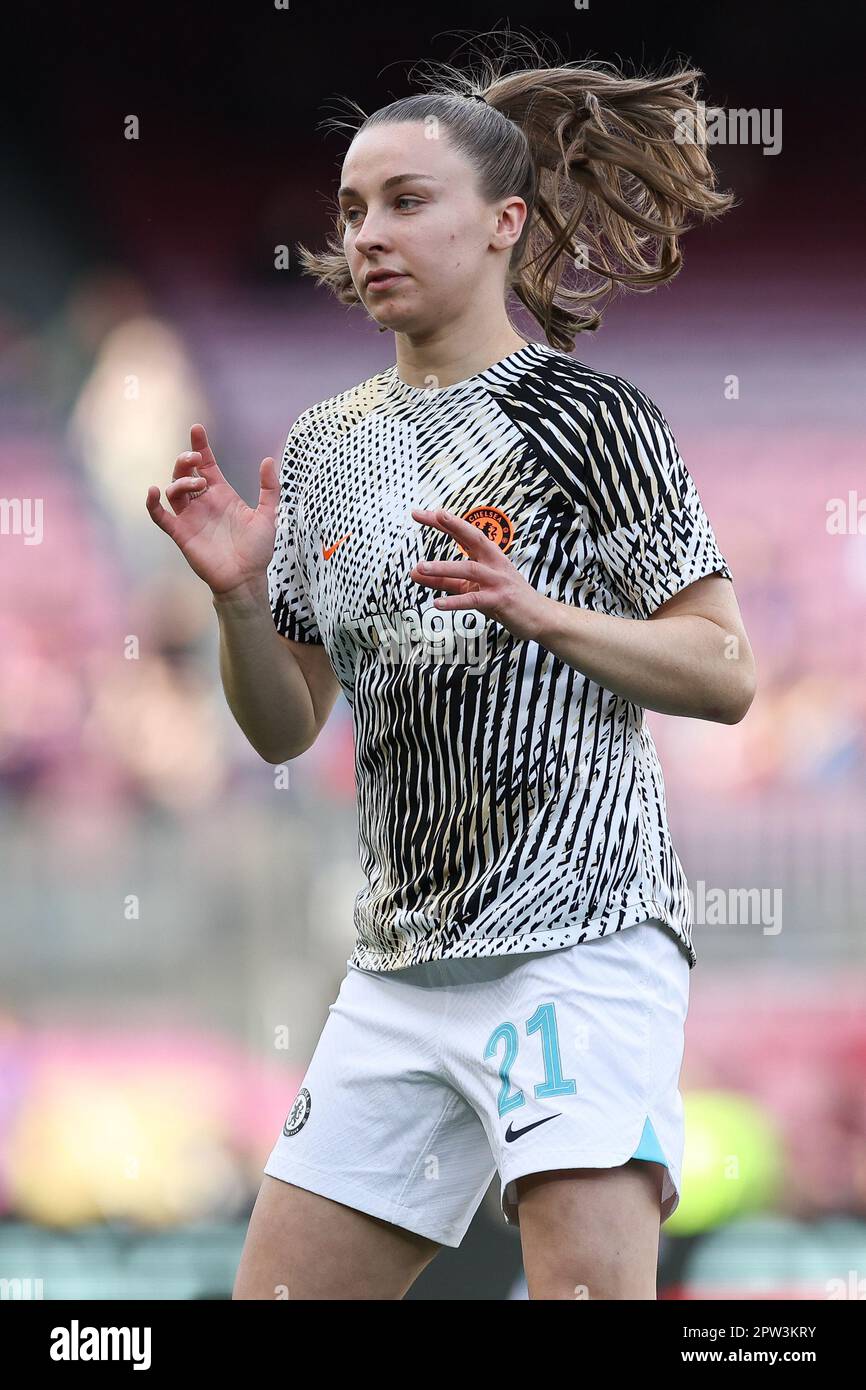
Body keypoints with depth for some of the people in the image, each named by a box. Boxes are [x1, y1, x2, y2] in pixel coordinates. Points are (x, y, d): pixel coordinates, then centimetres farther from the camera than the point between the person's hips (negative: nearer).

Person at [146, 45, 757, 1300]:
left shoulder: (590, 419, -3)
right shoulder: (325, 450, 14)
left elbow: (725, 675, -5)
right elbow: (287, 729, 15)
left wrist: (530, 609, -17)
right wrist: (238, 597, -3)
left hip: (580, 928, -6)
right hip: (404, 956, 7)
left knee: (591, 1286, -20)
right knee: (274, 1294, 5)